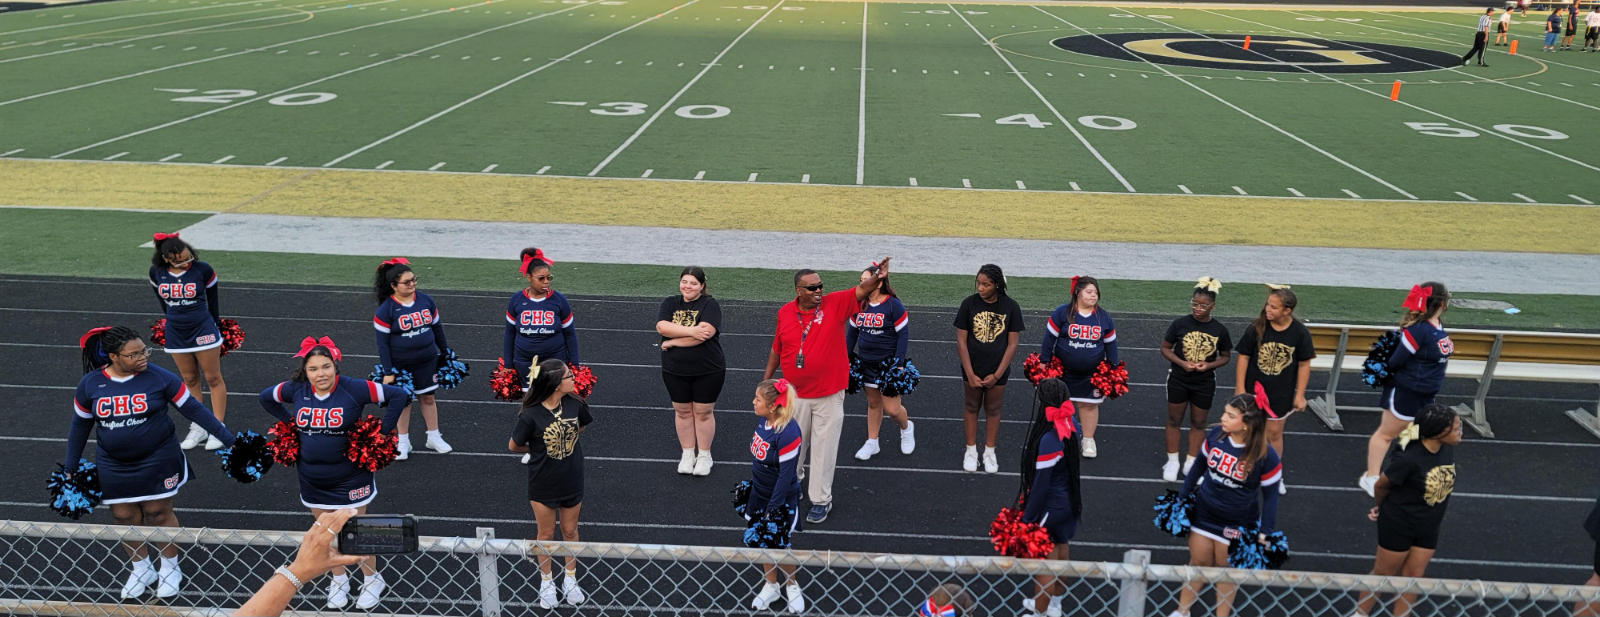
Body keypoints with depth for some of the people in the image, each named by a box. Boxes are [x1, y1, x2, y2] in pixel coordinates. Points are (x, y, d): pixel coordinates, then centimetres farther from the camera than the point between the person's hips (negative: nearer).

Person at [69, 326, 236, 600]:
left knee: (159, 515, 6)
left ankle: (170, 570, 27)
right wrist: (70, 468, 13)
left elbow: (194, 410, -9)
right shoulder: (90, 384, -6)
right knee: (125, 518, 10)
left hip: (157, 462, -3)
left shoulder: (159, 377, -14)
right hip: (113, 466, 3)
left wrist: (229, 440, -10)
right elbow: (80, 425, 8)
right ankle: (142, 570, 32)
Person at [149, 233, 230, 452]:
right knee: (190, 380, 13)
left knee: (213, 379, 4)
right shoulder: (156, 273, -7)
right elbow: (163, 302, 11)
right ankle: (198, 427, 24)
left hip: (203, 331, -3)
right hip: (176, 334, 3)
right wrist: (175, 321, 16)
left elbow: (213, 301, -1)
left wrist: (215, 329, 6)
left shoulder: (203, 269, -14)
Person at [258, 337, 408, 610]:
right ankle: (339, 580, 36)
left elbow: (398, 396, -19)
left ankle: (372, 580, 28)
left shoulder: (353, 389, -20)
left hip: (351, 477, -4)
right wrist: (291, 423, 4)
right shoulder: (296, 390, -8)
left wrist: (382, 432, -17)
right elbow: (266, 397, 13)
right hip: (312, 478, 4)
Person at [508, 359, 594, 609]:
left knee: (570, 532, 19)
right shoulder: (531, 415, -25)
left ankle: (570, 579, 39)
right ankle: (547, 582, 37)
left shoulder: (575, 405, -15)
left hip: (572, 482, 3)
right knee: (546, 534, 16)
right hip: (543, 486, -3)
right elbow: (514, 446, -9)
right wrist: (538, 449, 2)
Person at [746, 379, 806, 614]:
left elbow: (786, 475, -25)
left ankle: (792, 586, 36)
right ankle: (770, 587, 38)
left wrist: (773, 508, -20)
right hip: (759, 495, 7)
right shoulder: (763, 420, -7)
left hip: (781, 500, -7)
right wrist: (751, 484, 16)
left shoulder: (788, 433, -30)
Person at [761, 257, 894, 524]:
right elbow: (777, 348, 9)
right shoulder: (785, 312, -3)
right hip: (795, 394, 2)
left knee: (824, 448, 6)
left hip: (829, 395, -2)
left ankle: (821, 500, 18)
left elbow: (862, 290, -24)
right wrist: (767, 378, 12)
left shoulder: (835, 304, -10)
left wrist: (878, 277, -44)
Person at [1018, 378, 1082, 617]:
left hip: (1050, 507, -8)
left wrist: (1027, 519, -16)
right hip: (1070, 500, 8)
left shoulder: (1048, 440, -32)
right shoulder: (1070, 423, -11)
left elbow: (1041, 485, -25)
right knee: (1060, 551, 26)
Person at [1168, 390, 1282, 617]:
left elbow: (1270, 495, -13)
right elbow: (1199, 466, 3)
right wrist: (1182, 498, 10)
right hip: (1203, 513, 3)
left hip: (1237, 524, -3)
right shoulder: (1215, 434, -14)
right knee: (1198, 562, 19)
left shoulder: (1265, 455, -24)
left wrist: (1266, 533, -12)